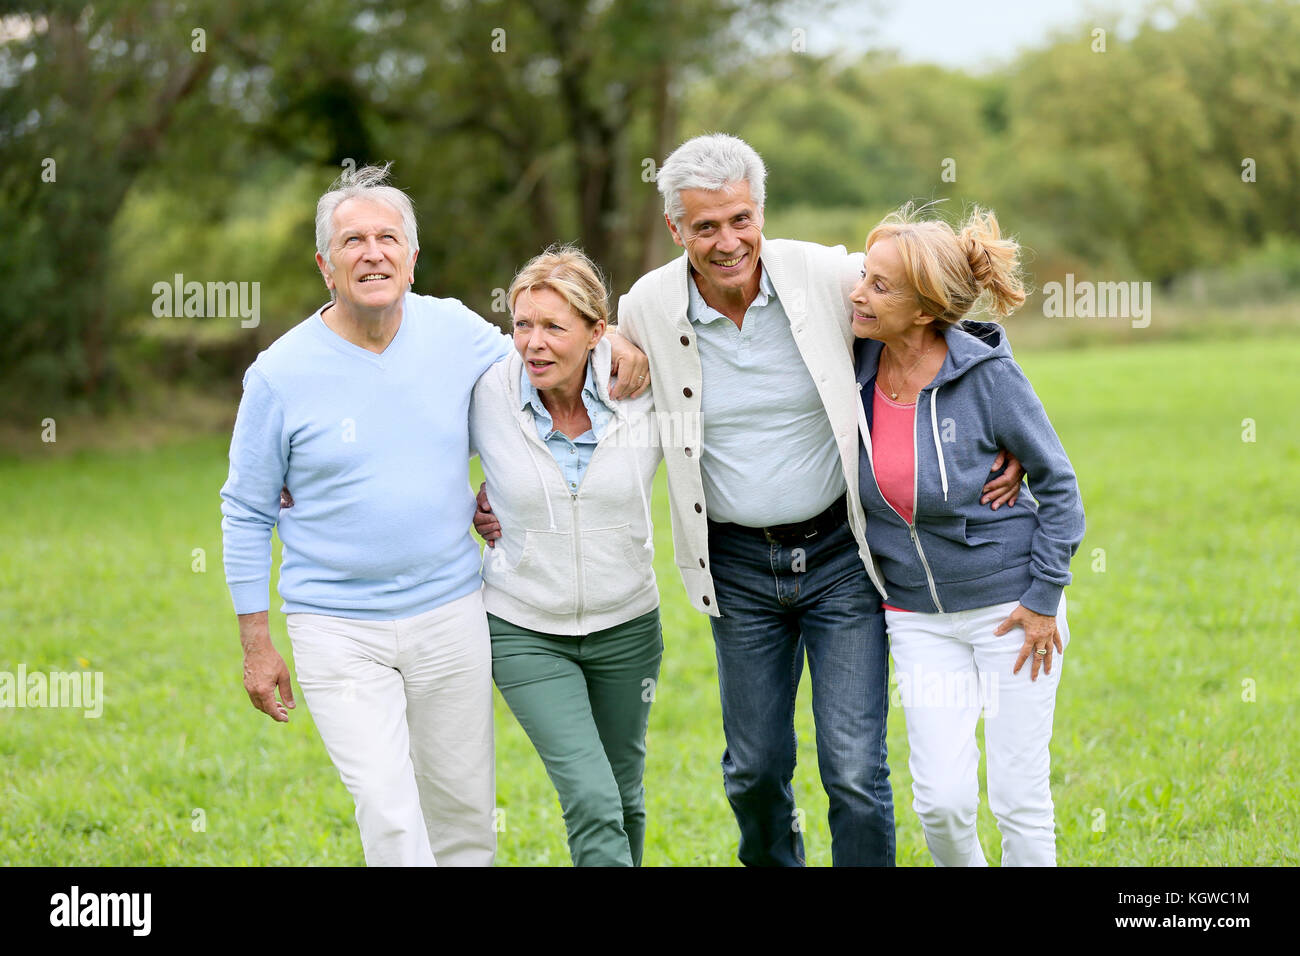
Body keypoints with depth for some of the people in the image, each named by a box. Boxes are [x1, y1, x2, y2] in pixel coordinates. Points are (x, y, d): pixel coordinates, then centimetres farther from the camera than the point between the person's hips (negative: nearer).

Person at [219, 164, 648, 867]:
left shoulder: (456, 331, -1)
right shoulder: (279, 374, -9)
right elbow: (246, 513, -1)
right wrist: (256, 647, 0)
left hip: (450, 616, 3)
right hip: (337, 629, -3)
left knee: (463, 811, 12)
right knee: (389, 818, -14)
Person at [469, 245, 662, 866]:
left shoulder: (642, 389, -13)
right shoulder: (487, 394, -14)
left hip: (627, 628, 2)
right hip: (524, 633, -2)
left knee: (624, 800, 18)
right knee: (592, 804, -16)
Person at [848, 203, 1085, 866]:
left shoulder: (988, 375, -18)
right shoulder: (857, 369, -6)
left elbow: (1056, 482, -7)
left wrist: (1044, 598, -8)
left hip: (1010, 606, -3)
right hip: (918, 614, 3)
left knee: (1019, 800, 2)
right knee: (942, 801, -3)